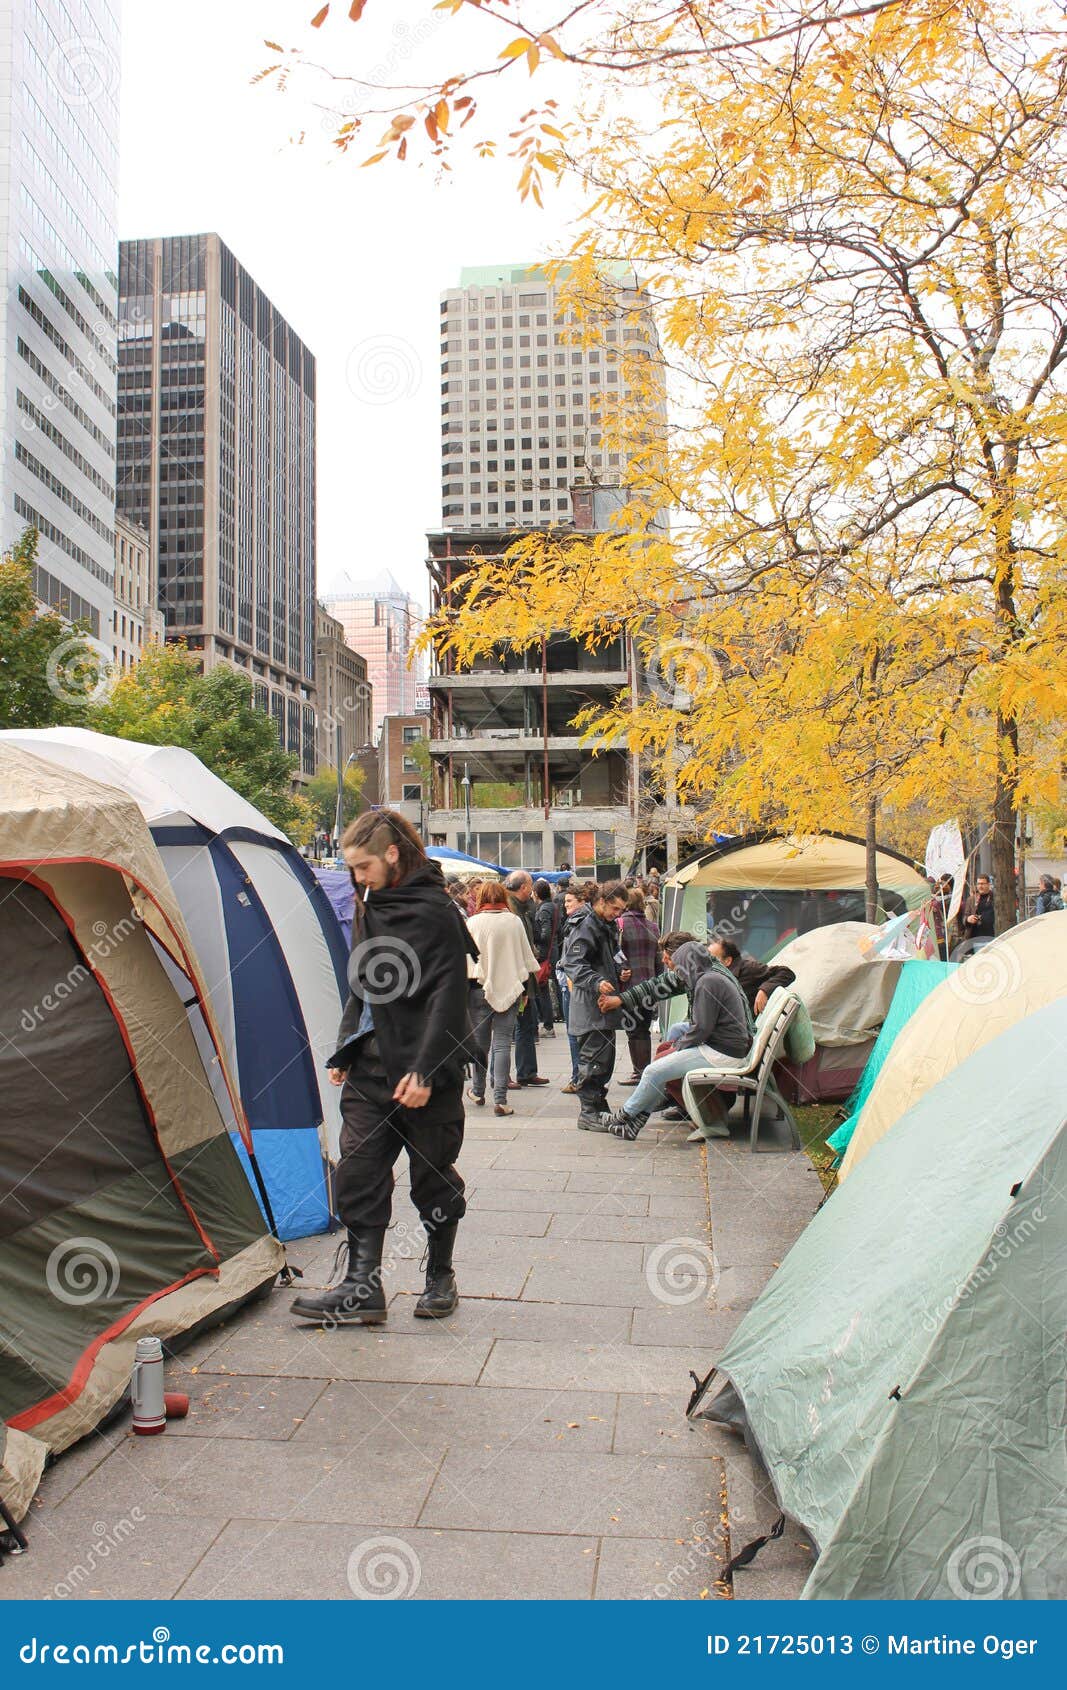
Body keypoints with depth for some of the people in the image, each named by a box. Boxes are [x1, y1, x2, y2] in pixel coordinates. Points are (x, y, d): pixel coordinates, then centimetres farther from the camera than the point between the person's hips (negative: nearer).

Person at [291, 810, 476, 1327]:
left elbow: (447, 999, -16)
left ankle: (440, 1279, 24)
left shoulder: (434, 911, -12)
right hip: (370, 1066, 7)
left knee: (433, 1176, 7)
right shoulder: (370, 909, 13)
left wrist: (425, 1070, -20)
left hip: (422, 1072, -7)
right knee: (358, 1173, 1)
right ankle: (362, 1288, 6)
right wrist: (344, 1053, 17)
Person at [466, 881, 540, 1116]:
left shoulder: (473, 923, -6)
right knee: (502, 1044, 0)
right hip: (509, 988, 1)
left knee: (479, 1041, 13)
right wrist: (525, 988, 16)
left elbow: (466, 958, -3)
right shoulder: (514, 921, -1)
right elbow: (527, 956, 5)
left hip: (480, 988, -1)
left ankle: (477, 1091, 27)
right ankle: (500, 1099, -6)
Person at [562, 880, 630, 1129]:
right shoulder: (585, 925, -14)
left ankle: (598, 1105, 24)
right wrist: (597, 983, -34)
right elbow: (574, 963, -23)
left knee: (606, 1056, 14)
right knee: (595, 1056, -8)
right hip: (590, 1005, -10)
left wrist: (619, 974, 14)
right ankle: (588, 1111, -1)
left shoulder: (606, 925, 18)